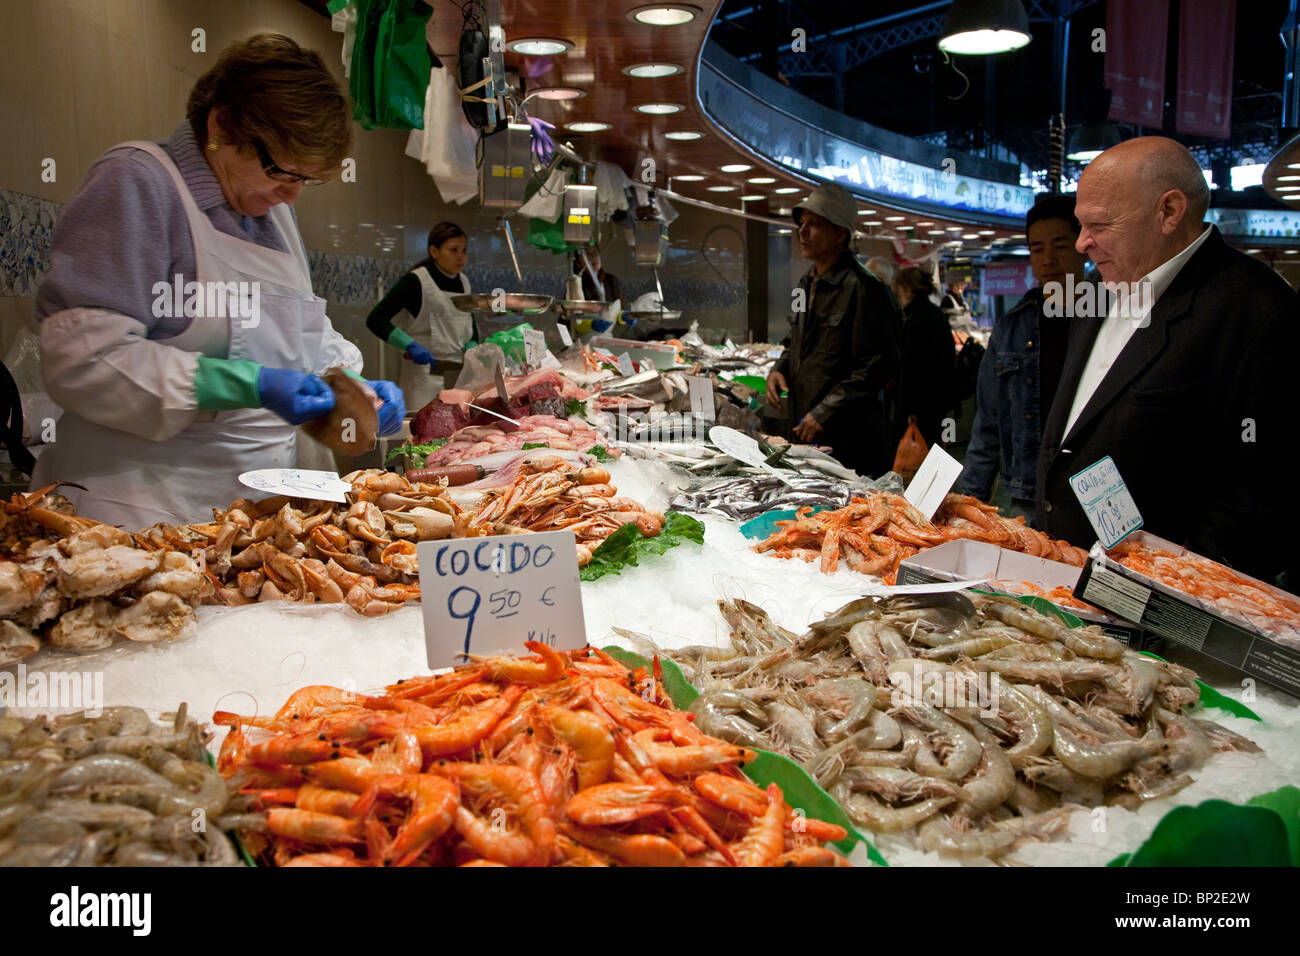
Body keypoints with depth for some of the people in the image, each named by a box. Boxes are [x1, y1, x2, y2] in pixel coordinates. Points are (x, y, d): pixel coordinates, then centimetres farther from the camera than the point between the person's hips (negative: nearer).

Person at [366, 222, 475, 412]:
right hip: (426, 374, -6)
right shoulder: (416, 281, -8)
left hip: (461, 374, 6)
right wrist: (410, 345, -22)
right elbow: (375, 319, -10)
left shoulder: (463, 282, 11)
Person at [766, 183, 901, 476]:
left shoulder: (862, 288, -12)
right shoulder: (807, 284, 15)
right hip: (805, 433, 8)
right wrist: (779, 369, 7)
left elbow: (879, 367, -16)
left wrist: (825, 413, -18)